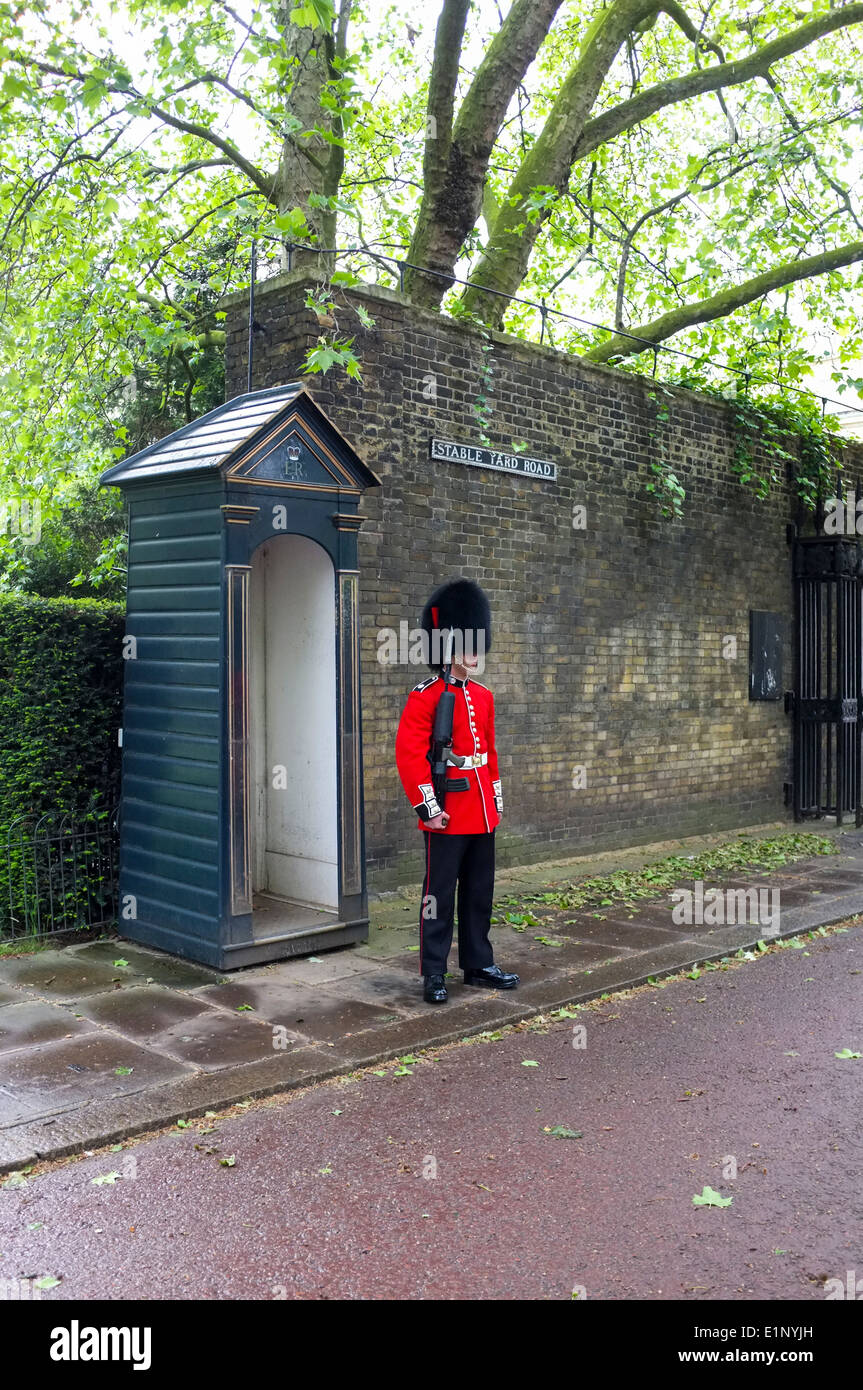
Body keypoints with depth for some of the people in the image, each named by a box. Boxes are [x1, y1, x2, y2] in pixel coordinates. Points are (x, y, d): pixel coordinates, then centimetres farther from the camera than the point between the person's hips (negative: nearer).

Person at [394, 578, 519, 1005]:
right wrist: (428, 808, -17)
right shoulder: (425, 696, -11)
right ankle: (433, 975, 12)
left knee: (479, 894, 15)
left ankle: (479, 965, 27)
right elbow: (409, 755, -15)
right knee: (440, 895, 2)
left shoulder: (483, 696, 11)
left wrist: (496, 800, 15)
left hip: (482, 815, 7)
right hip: (448, 816, -7)